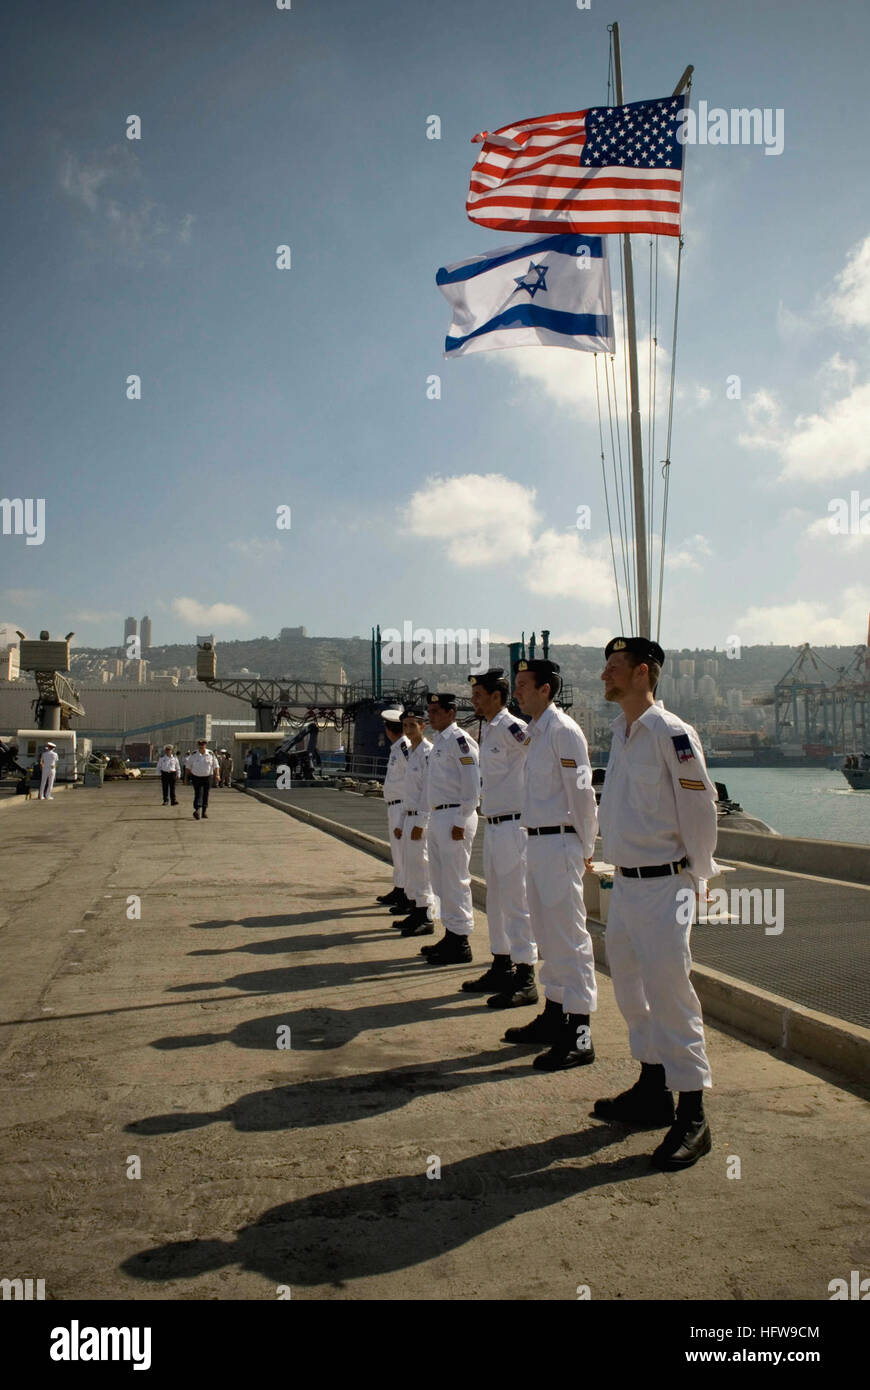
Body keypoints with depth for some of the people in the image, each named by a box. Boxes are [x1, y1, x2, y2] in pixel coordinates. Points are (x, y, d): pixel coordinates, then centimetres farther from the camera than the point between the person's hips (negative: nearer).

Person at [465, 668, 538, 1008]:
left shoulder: (512, 728, -15)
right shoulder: (487, 730, 13)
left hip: (513, 825, -10)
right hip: (493, 827, 10)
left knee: (517, 903, -5)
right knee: (496, 901, 17)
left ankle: (525, 979, 2)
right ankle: (501, 968, 29)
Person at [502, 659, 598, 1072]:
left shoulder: (563, 731, -14)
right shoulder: (535, 732, 15)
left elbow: (582, 793, -14)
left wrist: (585, 848, -9)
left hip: (559, 844, -10)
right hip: (537, 842, 10)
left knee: (568, 937, -5)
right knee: (547, 935, 17)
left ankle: (579, 1034, 1)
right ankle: (554, 1014, 29)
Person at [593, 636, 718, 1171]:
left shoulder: (672, 734, -16)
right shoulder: (621, 732, 10)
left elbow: (700, 807, -13)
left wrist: (696, 876, -6)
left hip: (664, 885, -9)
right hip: (625, 884, 9)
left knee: (669, 994, -6)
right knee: (632, 990, 17)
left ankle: (692, 1117, 6)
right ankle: (652, 1091, 32)